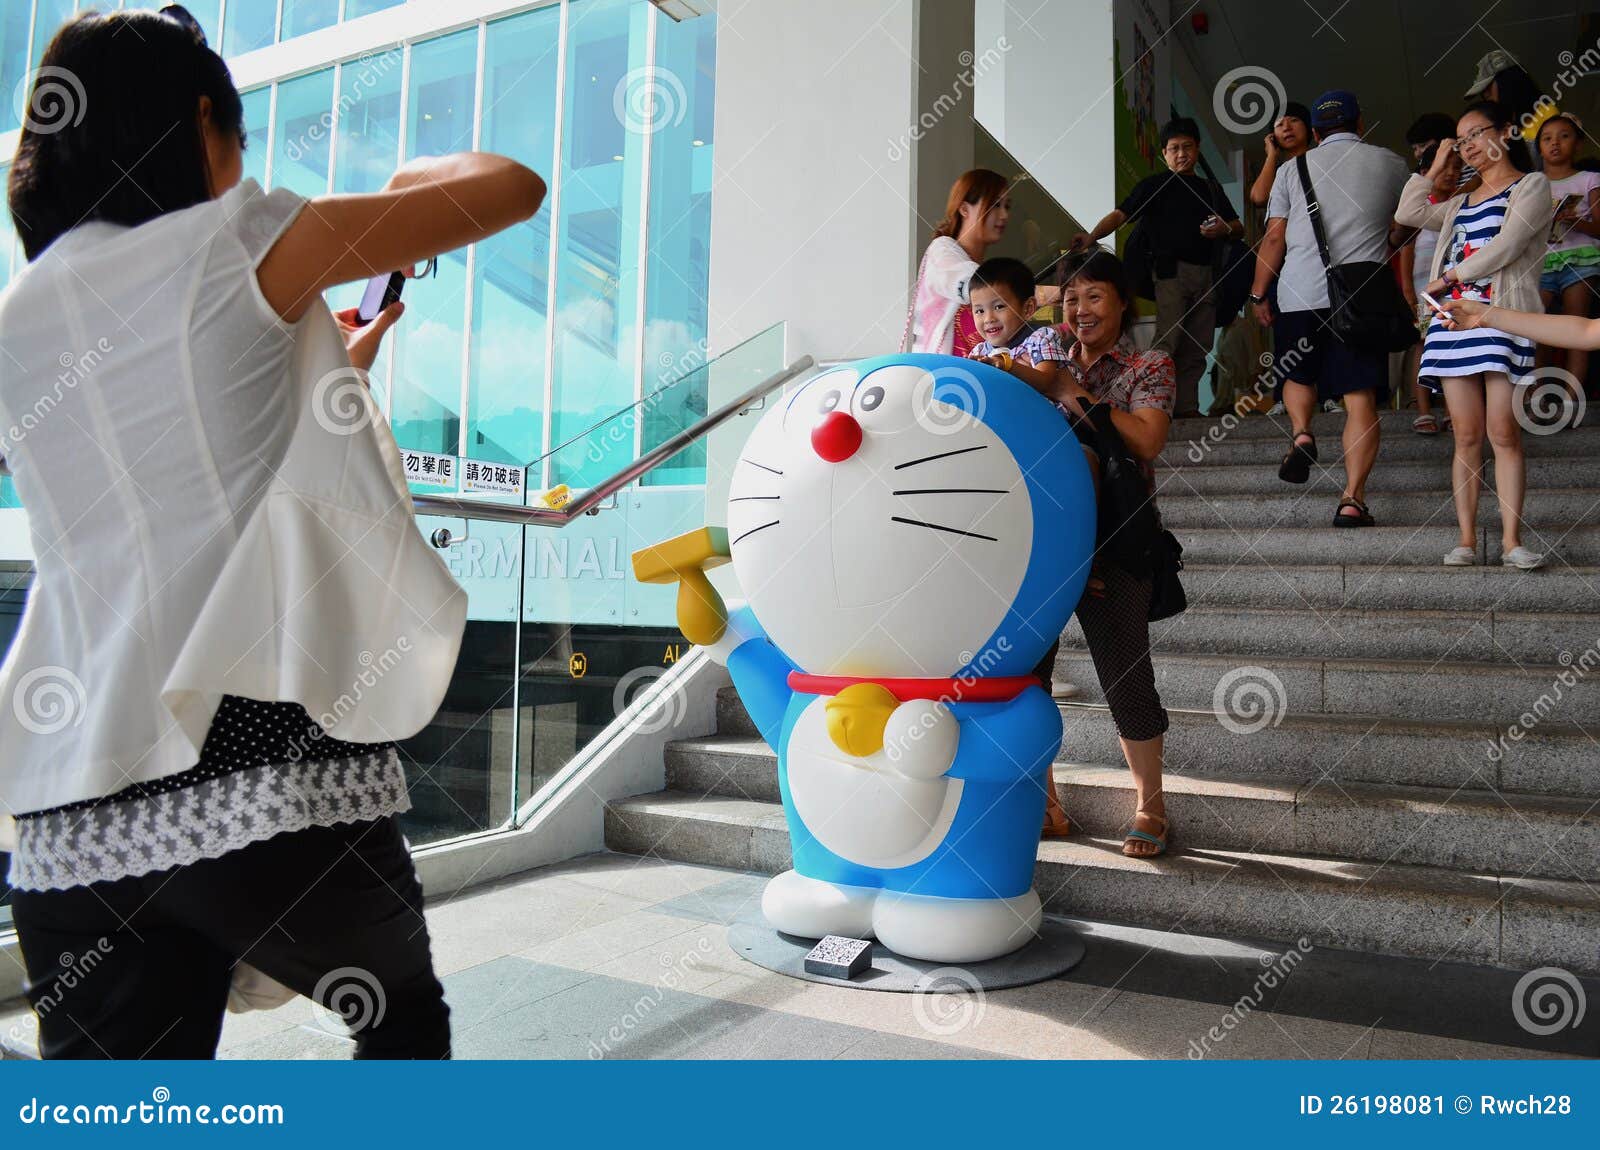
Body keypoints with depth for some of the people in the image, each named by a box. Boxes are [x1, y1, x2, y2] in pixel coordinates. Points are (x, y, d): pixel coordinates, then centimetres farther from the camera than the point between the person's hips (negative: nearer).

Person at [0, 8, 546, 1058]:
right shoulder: (235, 243, -3)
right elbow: (512, 188, 1)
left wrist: (327, 373, 34)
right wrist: (414, 180, 21)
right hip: (275, 774, -4)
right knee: (404, 1016, 23)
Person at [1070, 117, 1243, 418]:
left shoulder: (1210, 188, 23)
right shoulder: (1154, 185, 8)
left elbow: (1238, 228, 24)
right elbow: (1120, 214, -7)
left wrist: (1226, 229, -1)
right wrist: (1092, 236, -26)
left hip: (1206, 273, 6)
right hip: (1172, 269, -5)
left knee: (1198, 347, 2)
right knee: (1168, 339, -19)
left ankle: (1187, 407, 5)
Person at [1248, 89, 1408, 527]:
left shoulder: (1294, 168, 11)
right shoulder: (1392, 164, 14)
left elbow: (1274, 237, 5)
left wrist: (1259, 293, 14)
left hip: (1300, 291, 0)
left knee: (1298, 374, 24)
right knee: (1360, 398, -2)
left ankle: (1301, 432, -3)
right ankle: (1353, 498, -8)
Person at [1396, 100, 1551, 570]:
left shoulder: (1532, 186, 8)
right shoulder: (1461, 202, 27)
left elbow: (1506, 245, -6)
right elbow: (1408, 213, 17)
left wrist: (1448, 278, -3)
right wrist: (1435, 168, 21)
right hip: (1453, 318, 5)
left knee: (1504, 432, -12)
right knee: (1466, 436, 0)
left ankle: (1511, 540, -11)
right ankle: (1466, 539, -1)